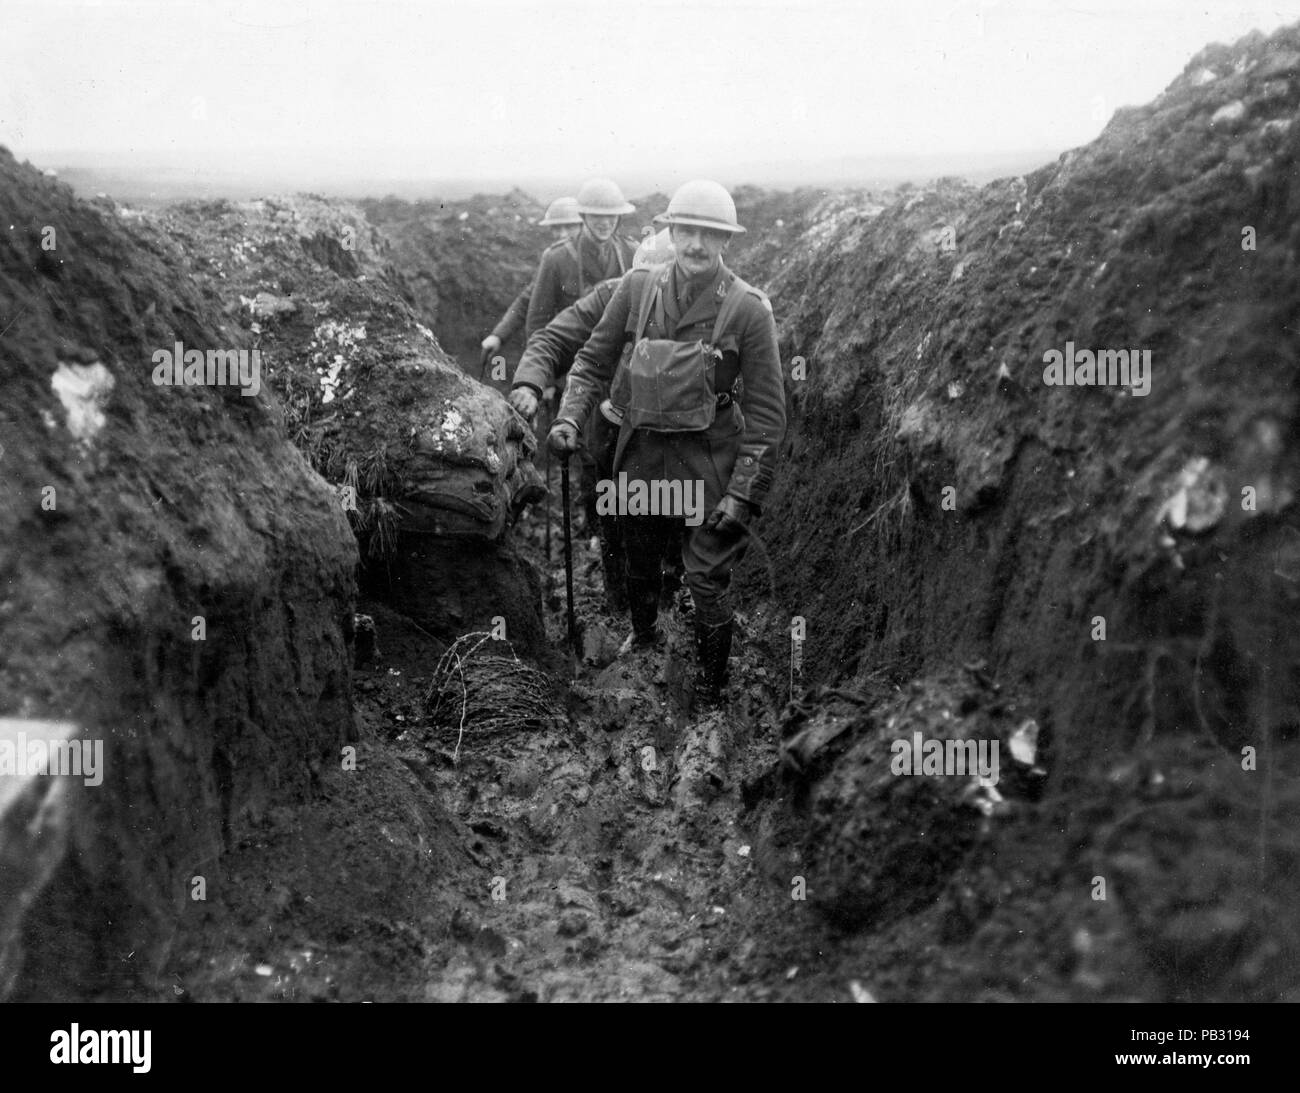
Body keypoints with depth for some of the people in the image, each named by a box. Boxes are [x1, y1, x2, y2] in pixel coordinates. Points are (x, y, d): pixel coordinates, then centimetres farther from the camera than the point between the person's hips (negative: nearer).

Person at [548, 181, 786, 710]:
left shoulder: (748, 309, -12)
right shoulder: (637, 288, -2)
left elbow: (767, 413, -11)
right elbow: (593, 361, 8)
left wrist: (743, 494, -15)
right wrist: (569, 418, -9)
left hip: (708, 463, -4)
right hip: (641, 455, 4)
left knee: (708, 583, -2)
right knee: (638, 566, 22)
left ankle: (709, 700, 16)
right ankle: (643, 635, 52)